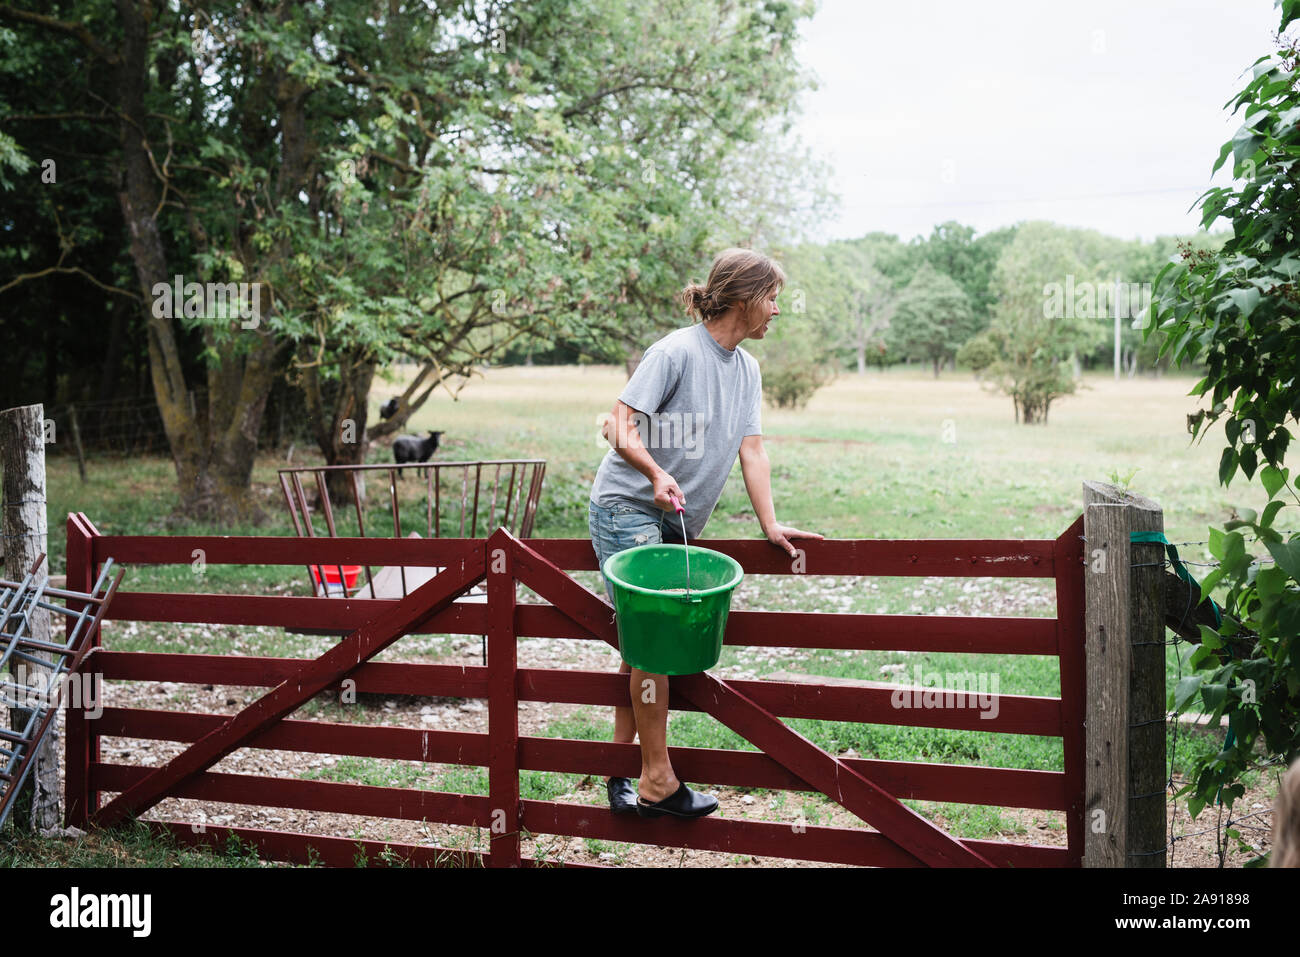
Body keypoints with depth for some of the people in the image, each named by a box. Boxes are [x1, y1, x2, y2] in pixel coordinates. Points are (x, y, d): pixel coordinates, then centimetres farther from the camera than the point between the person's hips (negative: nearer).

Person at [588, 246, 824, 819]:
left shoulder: (747, 369, 9)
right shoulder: (676, 352, -15)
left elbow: (750, 450, 6)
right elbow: (620, 427, -20)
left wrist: (770, 525, -2)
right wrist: (656, 475, -35)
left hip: (675, 522, 8)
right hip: (627, 508, -8)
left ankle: (621, 772, 16)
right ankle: (658, 782, -6)